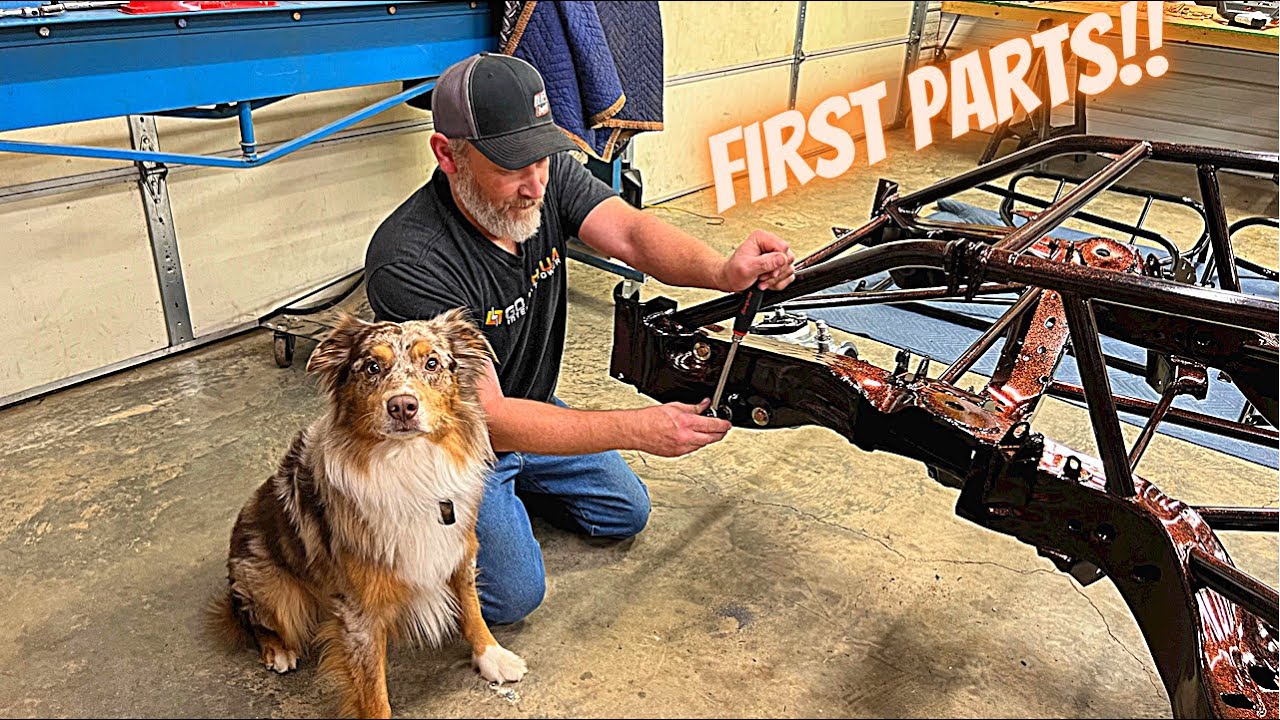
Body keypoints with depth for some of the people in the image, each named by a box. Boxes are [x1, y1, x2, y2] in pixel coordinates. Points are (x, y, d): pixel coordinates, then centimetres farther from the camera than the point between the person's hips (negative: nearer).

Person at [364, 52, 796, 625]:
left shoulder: (549, 174, -16)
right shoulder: (408, 264, -36)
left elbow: (628, 232, -31)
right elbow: (488, 416, -37)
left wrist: (722, 271, -53)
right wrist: (638, 429, -44)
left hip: (533, 409, 6)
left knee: (626, 513, 13)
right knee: (513, 594, -13)